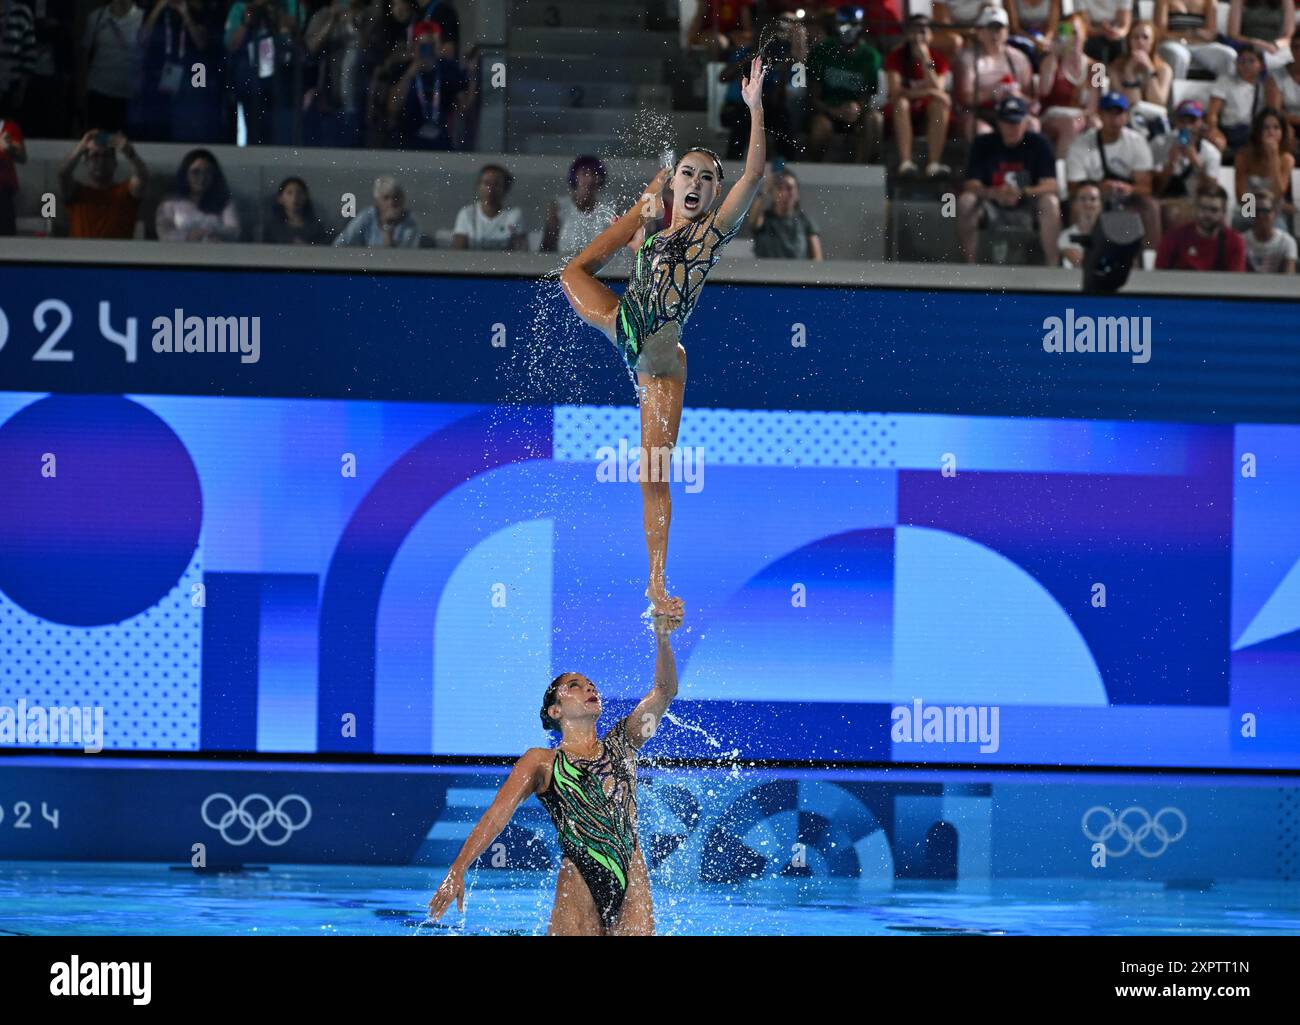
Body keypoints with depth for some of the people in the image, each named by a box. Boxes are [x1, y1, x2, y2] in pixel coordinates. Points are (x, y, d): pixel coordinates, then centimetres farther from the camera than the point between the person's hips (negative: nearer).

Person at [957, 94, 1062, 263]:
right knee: (965, 201, -27)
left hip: (1028, 204, -1)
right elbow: (971, 185, -12)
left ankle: (1052, 267, -28)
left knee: (1050, 203, -32)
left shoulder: (1039, 143, -6)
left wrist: (1021, 193, -33)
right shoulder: (983, 145, -3)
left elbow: (1050, 186, -14)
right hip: (993, 206, 1)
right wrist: (994, 193, -33)